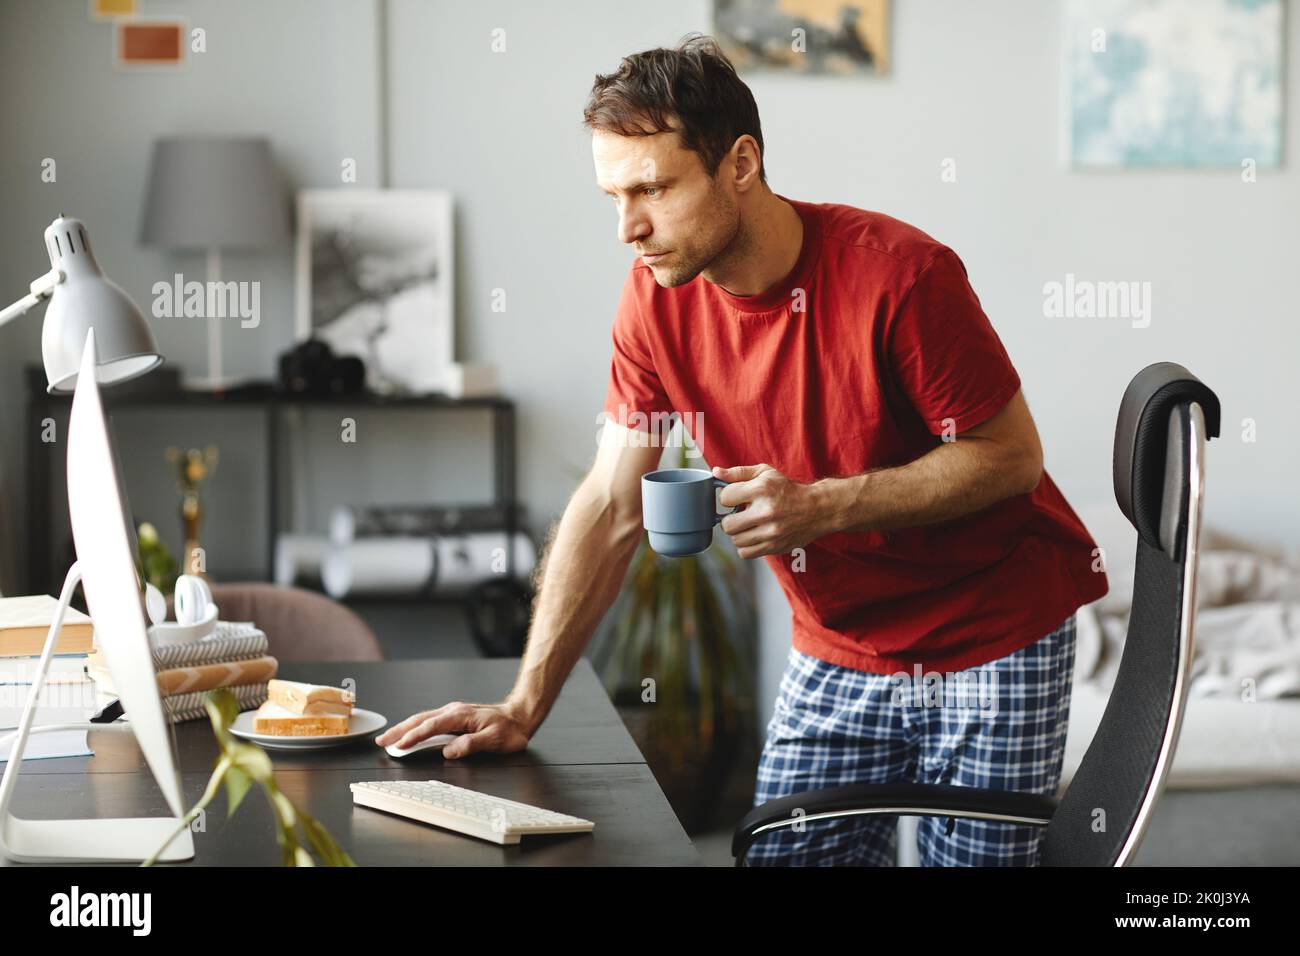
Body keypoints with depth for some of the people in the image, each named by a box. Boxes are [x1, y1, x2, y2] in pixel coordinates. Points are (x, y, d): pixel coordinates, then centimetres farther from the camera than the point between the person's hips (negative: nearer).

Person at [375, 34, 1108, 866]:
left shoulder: (898, 273, -22)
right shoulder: (658, 299, -7)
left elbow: (1011, 458, -15)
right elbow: (611, 509, -4)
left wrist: (821, 506, -26)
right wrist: (524, 707, -11)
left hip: (994, 642, -4)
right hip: (842, 648, 4)